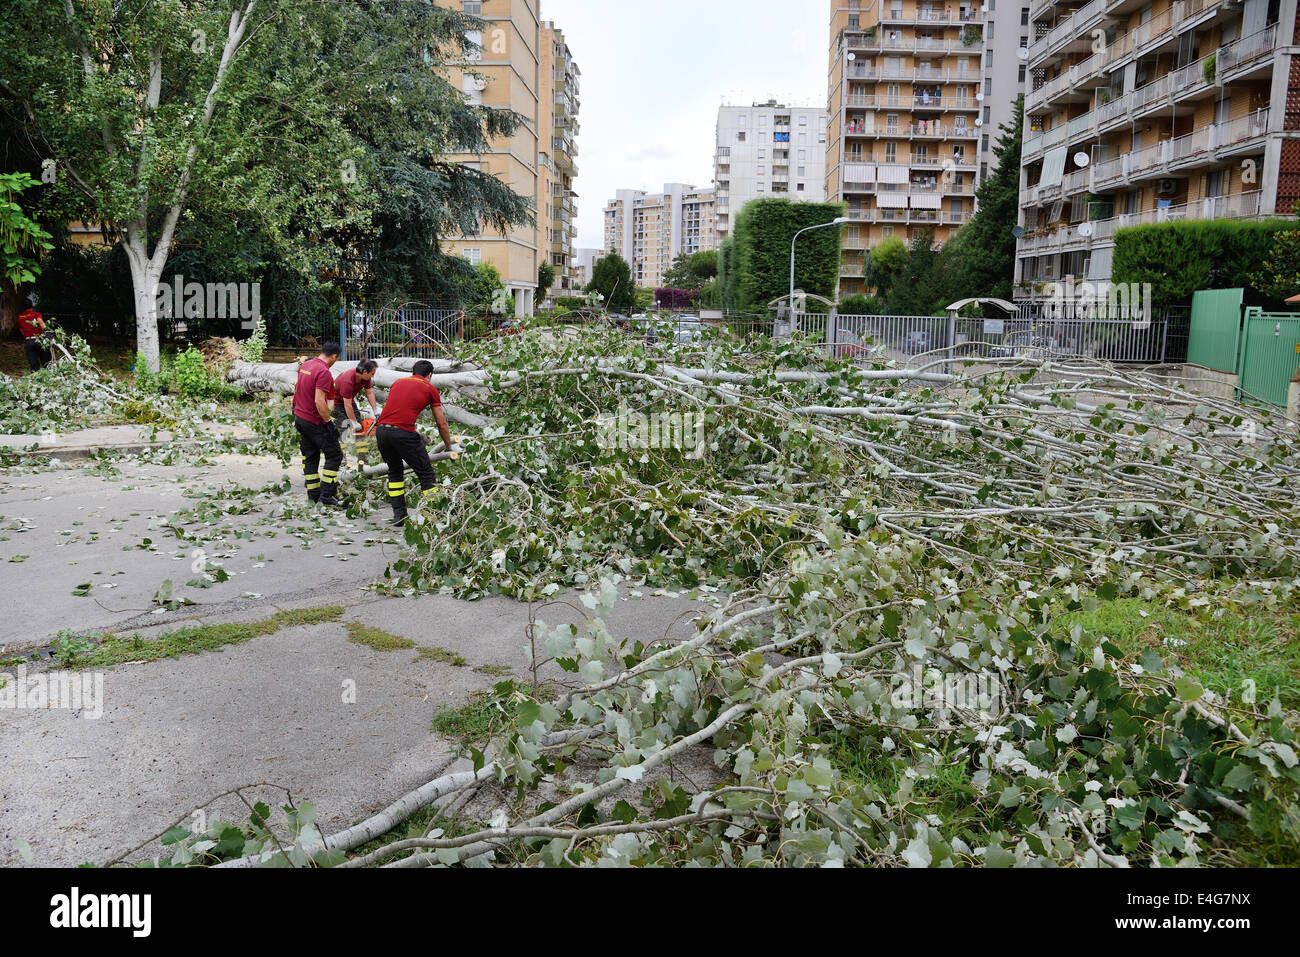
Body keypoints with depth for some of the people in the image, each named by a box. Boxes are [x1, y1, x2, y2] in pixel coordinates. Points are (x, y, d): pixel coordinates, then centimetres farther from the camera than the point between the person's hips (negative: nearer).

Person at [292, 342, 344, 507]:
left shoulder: (305, 365, 8)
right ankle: (326, 495, -4)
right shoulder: (324, 372, -21)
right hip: (315, 421, -9)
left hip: (299, 418, 9)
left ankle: (313, 495, 18)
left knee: (310, 456, 14)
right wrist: (329, 422, -20)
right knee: (334, 454, -1)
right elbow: (319, 401, -26)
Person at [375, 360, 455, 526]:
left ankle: (399, 515, 23)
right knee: (425, 474, 7)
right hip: (403, 433, -5)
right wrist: (449, 447, 30)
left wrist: (416, 435, 39)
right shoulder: (430, 389, 12)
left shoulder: (398, 382, 25)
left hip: (382, 429, 5)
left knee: (395, 471, 25)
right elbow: (441, 424, 16)